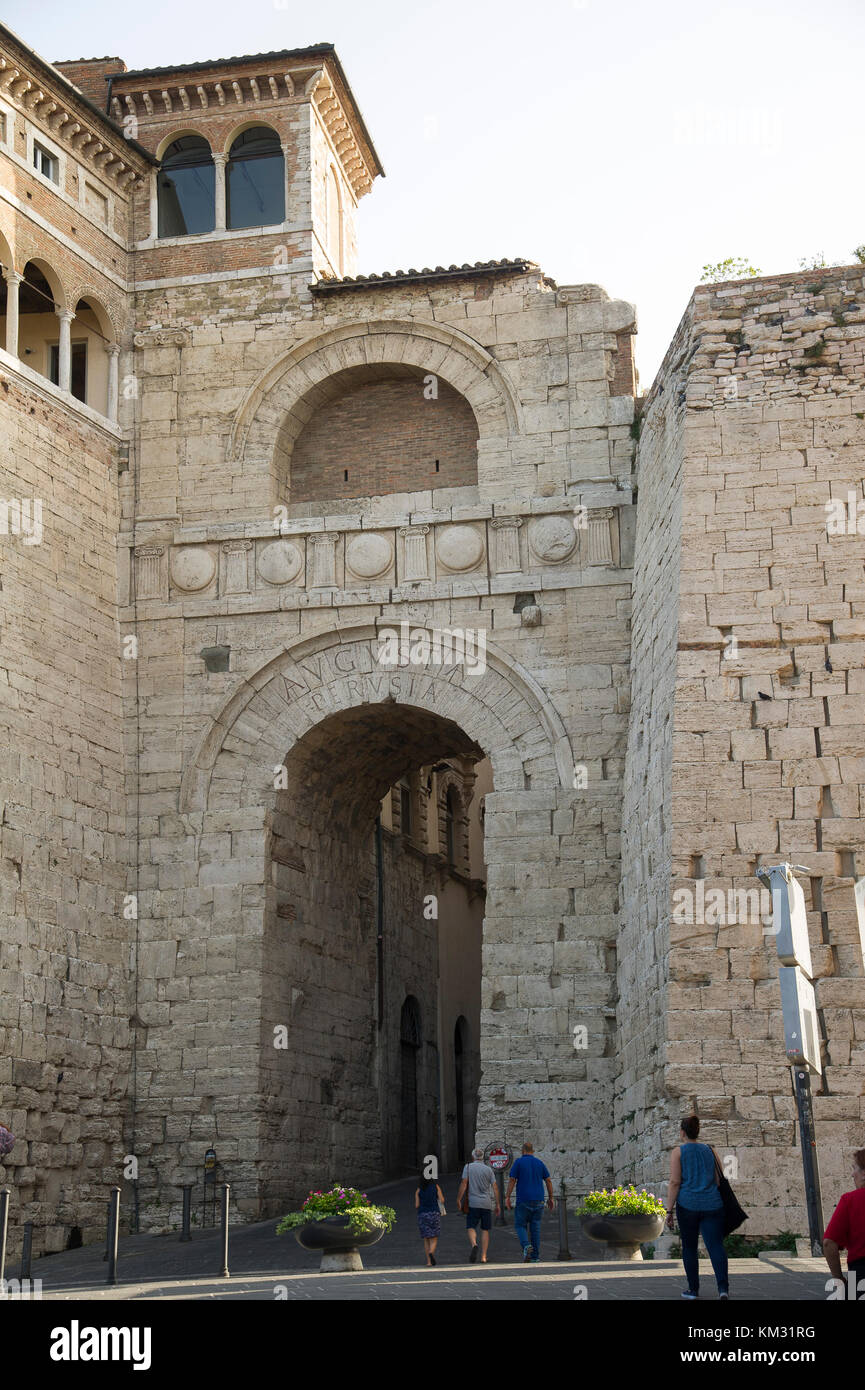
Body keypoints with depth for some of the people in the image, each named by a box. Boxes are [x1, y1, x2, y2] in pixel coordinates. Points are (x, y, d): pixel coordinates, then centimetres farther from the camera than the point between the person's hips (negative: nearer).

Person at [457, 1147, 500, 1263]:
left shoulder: (468, 1167, 2)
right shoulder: (488, 1169, 7)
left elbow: (464, 1183, -7)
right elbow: (495, 1187, 2)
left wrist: (459, 1199, -3)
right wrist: (497, 1204, 5)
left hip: (473, 1202, -2)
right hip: (487, 1203, 2)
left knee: (471, 1228, 3)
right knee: (485, 1230, 9)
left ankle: (474, 1245, -27)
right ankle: (483, 1256, 4)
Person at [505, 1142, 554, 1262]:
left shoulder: (519, 1162, -1)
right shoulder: (540, 1163, 10)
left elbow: (512, 1180, -7)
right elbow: (548, 1181, 7)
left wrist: (507, 1197, -6)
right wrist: (550, 1198, 13)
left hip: (523, 1200, -3)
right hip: (538, 1200, 3)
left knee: (520, 1225, 7)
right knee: (535, 1227, 8)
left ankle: (526, 1246, -20)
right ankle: (535, 1256, 5)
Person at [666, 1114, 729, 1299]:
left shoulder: (678, 1152, 0)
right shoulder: (709, 1150, 12)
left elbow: (675, 1182, -7)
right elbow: (718, 1179, 13)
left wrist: (669, 1210, -6)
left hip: (688, 1204, -2)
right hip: (712, 1204, 2)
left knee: (689, 1247, 11)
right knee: (715, 1245, -4)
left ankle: (693, 1289, 17)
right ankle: (723, 1287, -21)